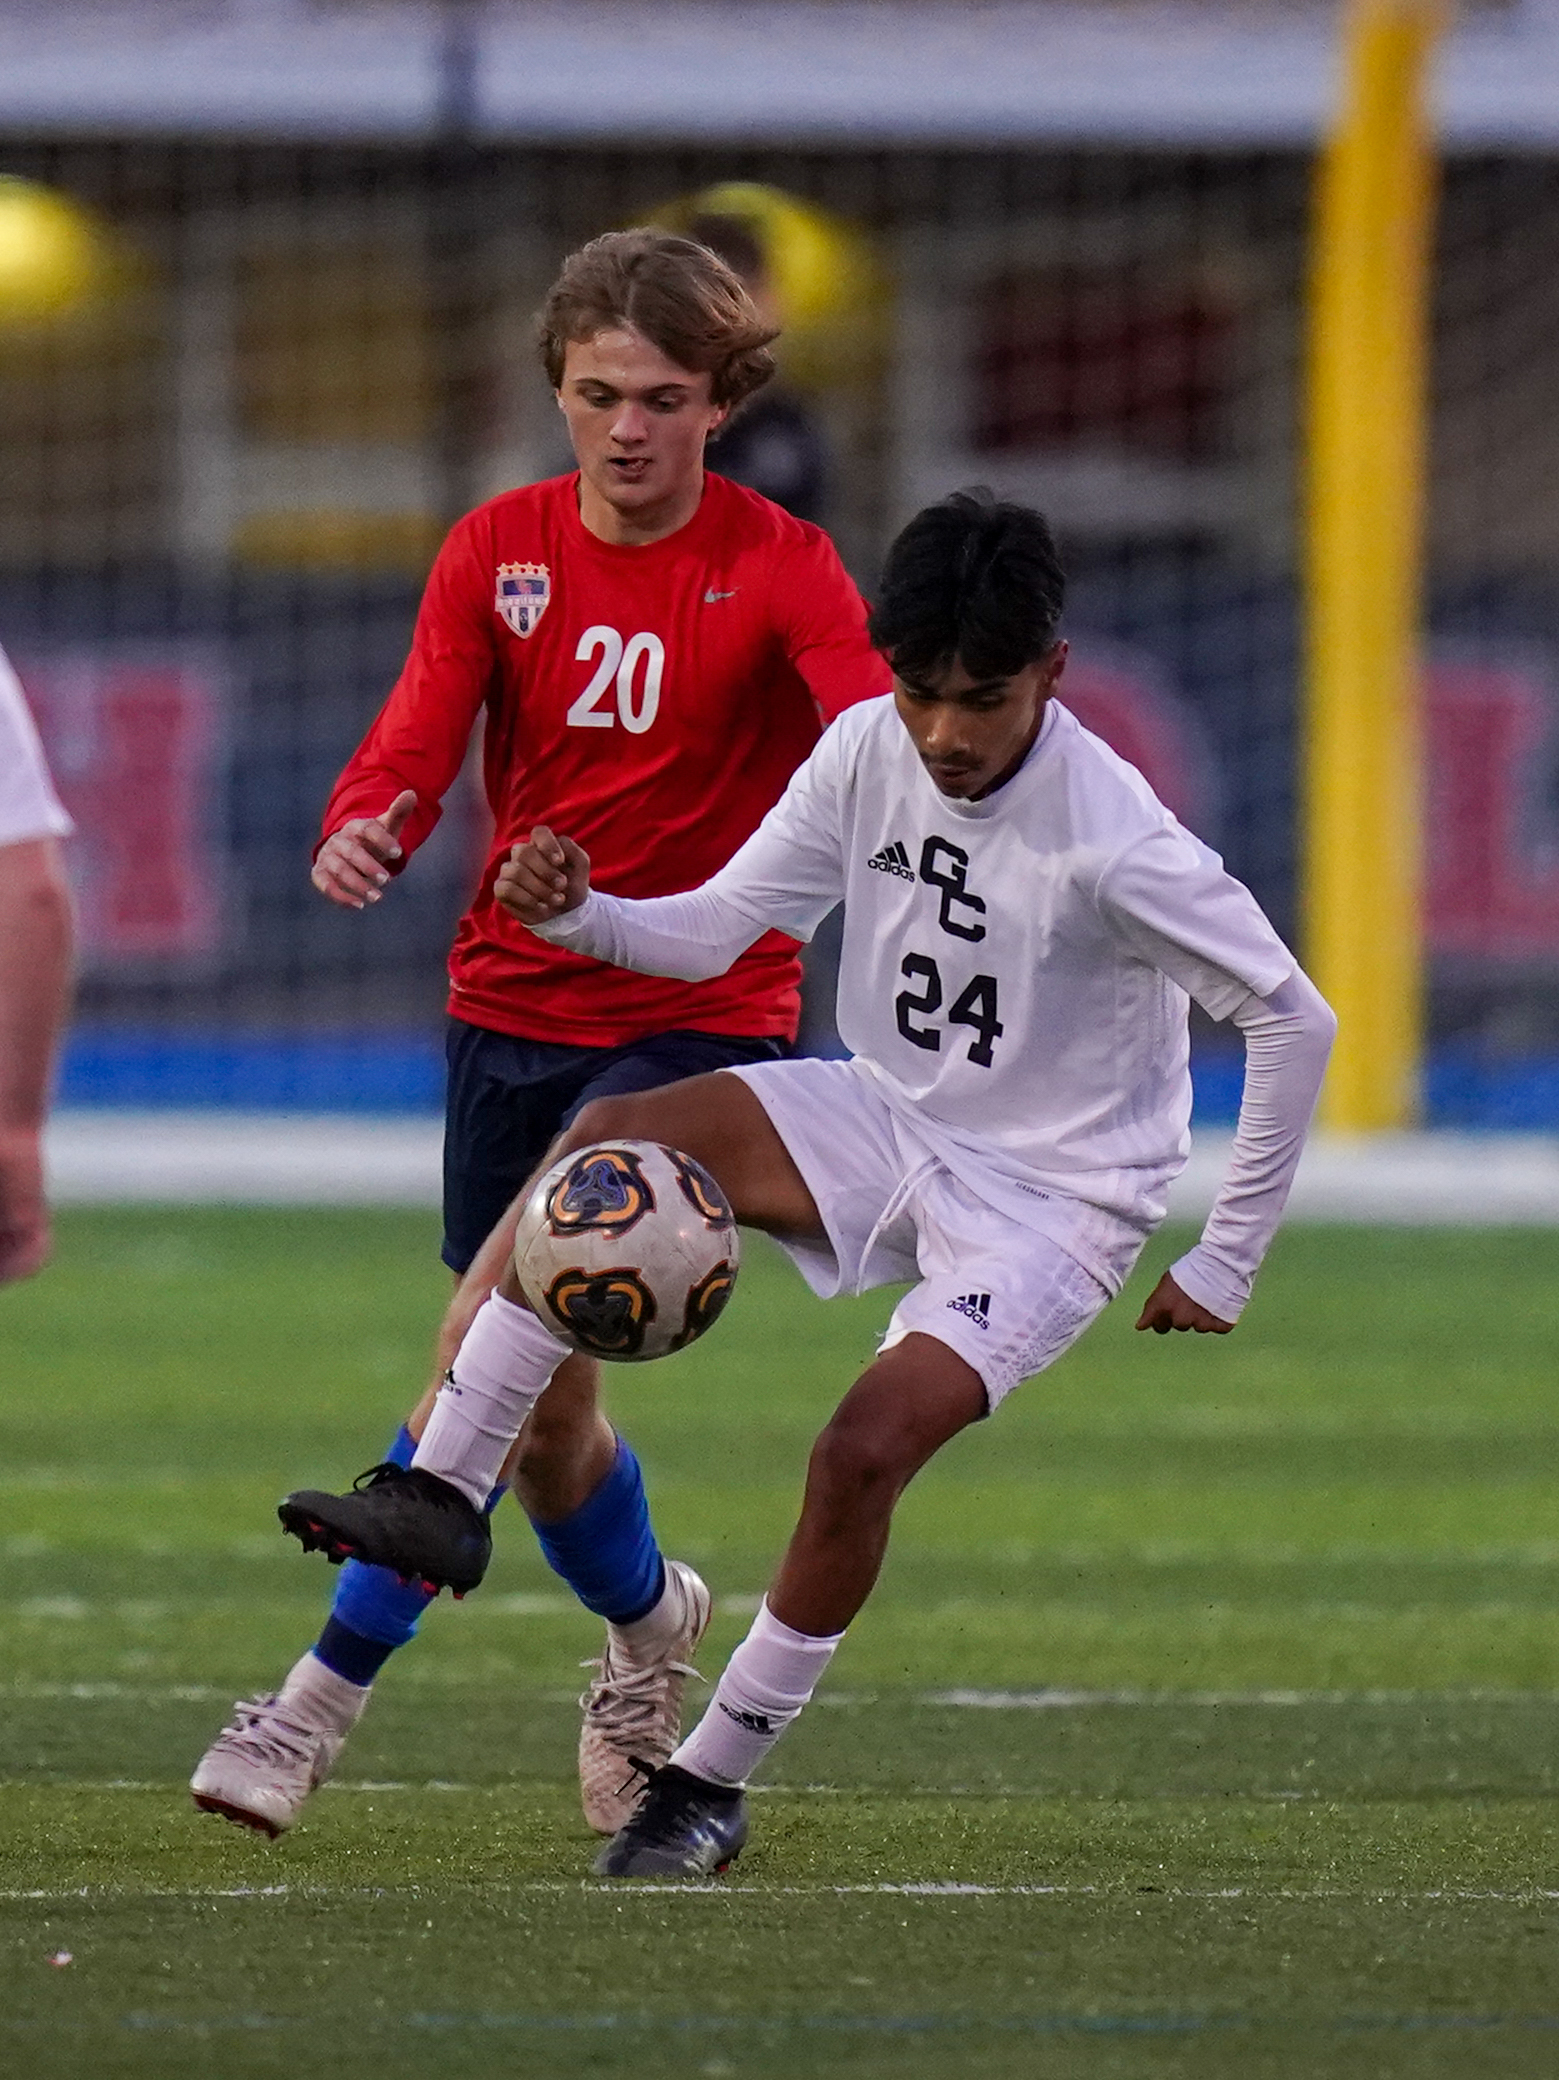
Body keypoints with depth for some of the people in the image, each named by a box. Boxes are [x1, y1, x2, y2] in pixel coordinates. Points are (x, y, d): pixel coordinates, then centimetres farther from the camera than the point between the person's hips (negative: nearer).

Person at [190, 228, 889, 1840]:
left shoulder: (777, 568, -7)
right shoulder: (498, 551, 3)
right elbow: (419, 737, -9)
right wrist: (364, 830, -32)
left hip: (701, 1016, -4)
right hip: (511, 1009, 4)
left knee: (501, 1329, -20)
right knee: (534, 1394, 12)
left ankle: (326, 1695, -16)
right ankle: (645, 1619, 43)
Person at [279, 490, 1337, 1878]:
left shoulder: (1114, 844, -24)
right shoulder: (869, 753, -8)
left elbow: (1293, 1021, -16)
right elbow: (718, 928, -1)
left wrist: (1228, 1264, -12)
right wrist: (576, 913, -22)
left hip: (1051, 1203, -6)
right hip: (891, 1123, 6)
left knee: (866, 1448, -25)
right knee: (610, 1143, -19)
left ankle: (713, 1785, -8)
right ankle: (442, 1499, -18)